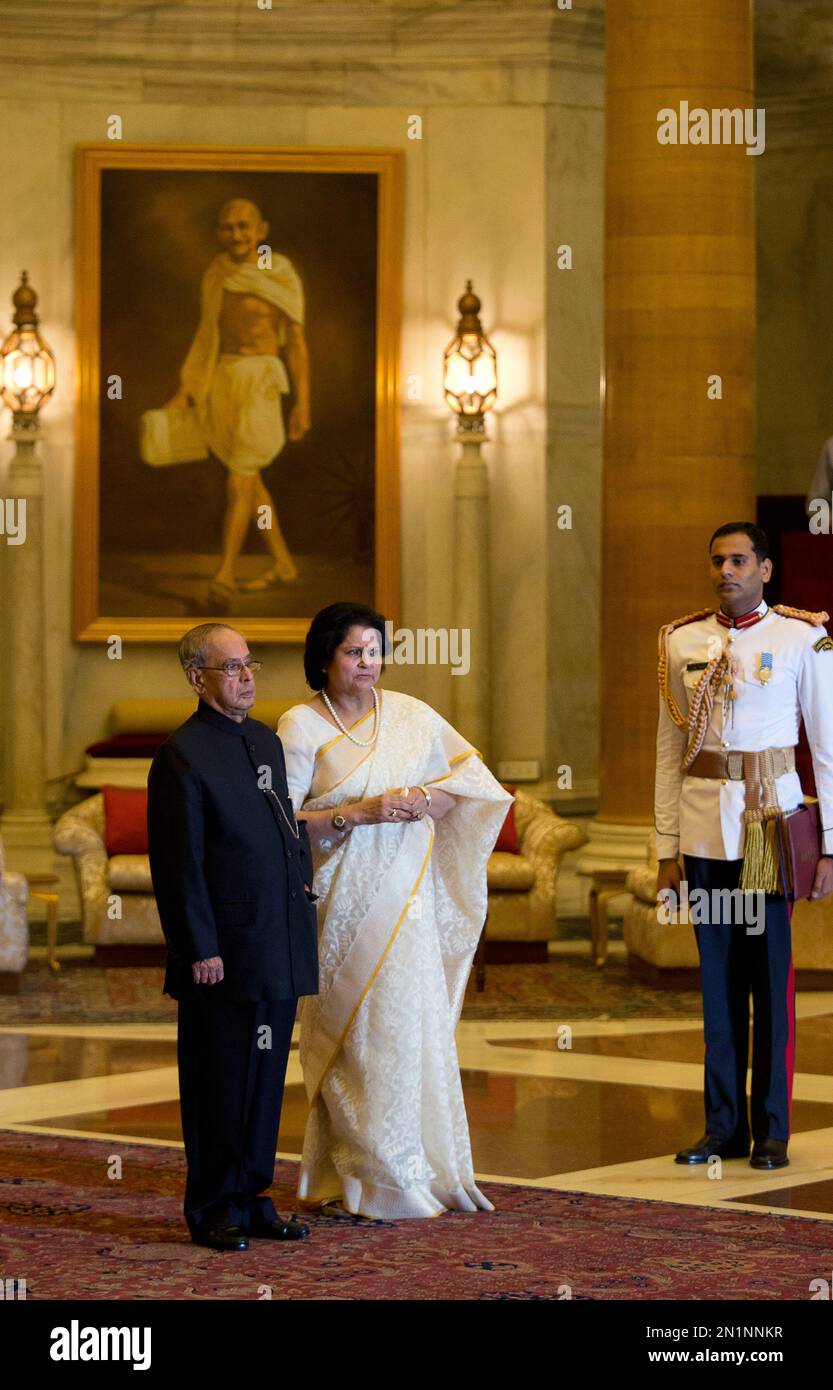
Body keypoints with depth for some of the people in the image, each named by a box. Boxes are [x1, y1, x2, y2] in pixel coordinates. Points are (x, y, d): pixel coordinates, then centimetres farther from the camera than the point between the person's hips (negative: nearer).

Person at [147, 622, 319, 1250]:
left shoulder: (267, 741, 14)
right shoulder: (183, 755, -11)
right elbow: (179, 863, -14)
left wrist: (304, 888, 12)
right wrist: (200, 950, -16)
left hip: (279, 954, 7)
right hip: (224, 956, -7)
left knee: (266, 1080, 13)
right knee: (220, 1085, 1)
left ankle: (252, 1199, 22)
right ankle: (212, 1210, 11)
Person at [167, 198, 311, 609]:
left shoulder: (283, 277, -8)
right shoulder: (216, 277, 7)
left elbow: (296, 342, -6)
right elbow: (207, 337, 13)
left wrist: (303, 404, -9)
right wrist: (185, 391, 8)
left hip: (260, 382, -6)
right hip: (222, 382, 6)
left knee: (239, 481, -12)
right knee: (248, 477, 13)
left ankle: (224, 576, -9)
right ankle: (283, 565, 25)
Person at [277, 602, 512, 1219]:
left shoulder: (410, 715, 8)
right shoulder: (301, 725, -3)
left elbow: (466, 782, 12)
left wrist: (420, 802, -8)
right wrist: (356, 813, -17)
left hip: (406, 894, 3)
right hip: (343, 898, -3)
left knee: (411, 1023, 1)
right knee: (356, 1033, -4)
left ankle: (421, 1169, 10)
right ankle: (367, 1176, 3)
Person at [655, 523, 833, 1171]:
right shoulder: (682, 643, 8)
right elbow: (669, 752, 10)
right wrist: (667, 848, 6)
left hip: (771, 818, -3)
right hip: (704, 822, 3)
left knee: (771, 973, -1)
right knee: (717, 975, 7)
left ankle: (772, 1130, 7)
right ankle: (724, 1124, 14)